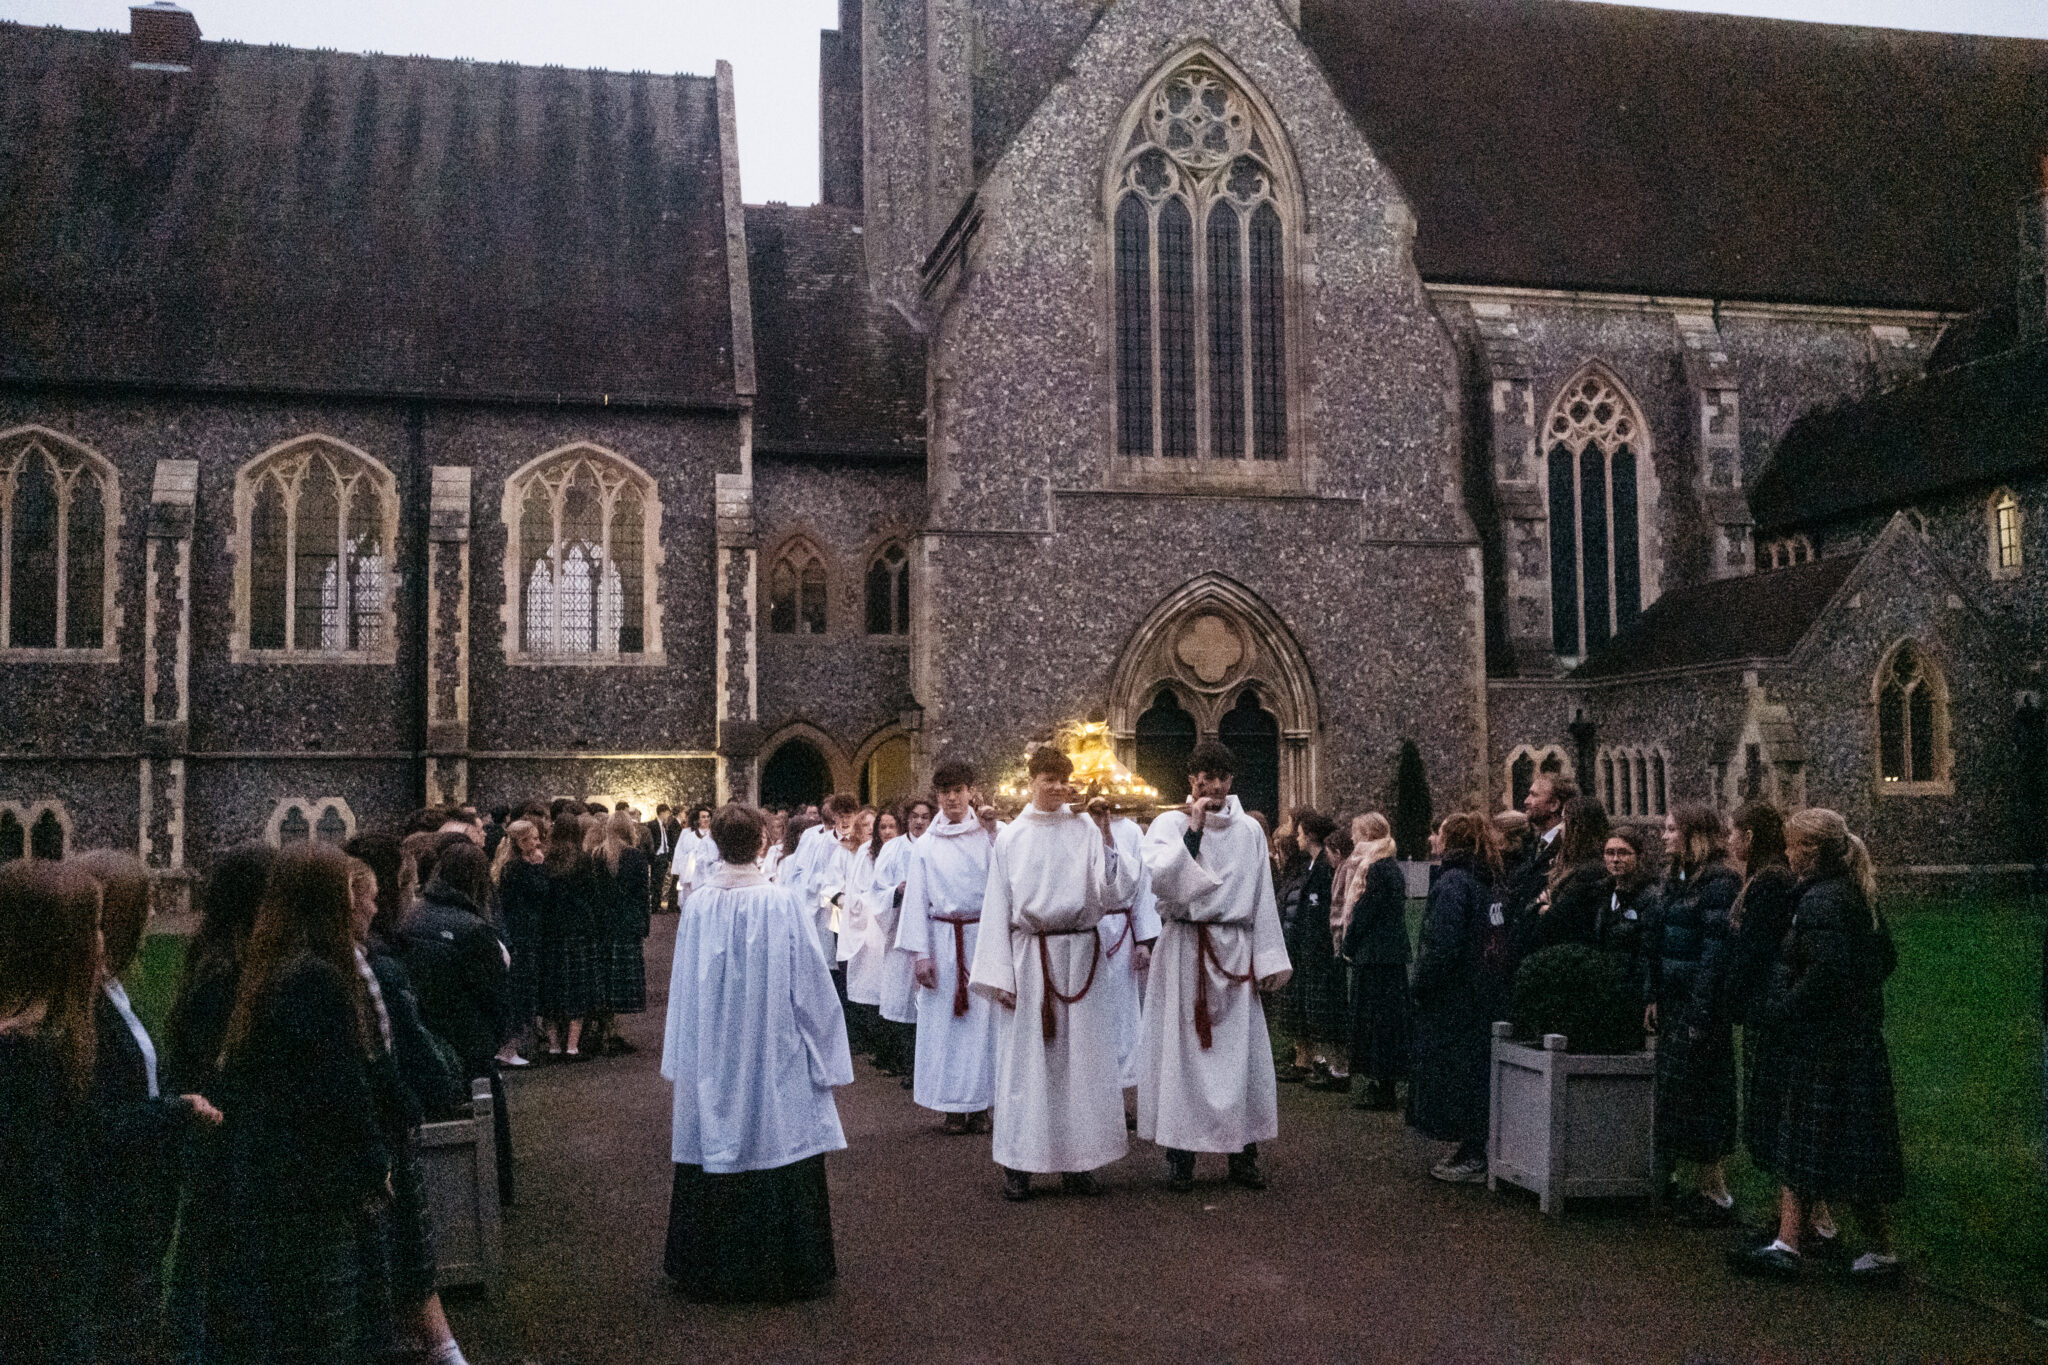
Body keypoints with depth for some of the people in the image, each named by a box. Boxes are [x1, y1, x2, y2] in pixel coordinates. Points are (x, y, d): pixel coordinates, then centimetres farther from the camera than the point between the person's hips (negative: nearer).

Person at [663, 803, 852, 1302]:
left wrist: (682, 1060, 12)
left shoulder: (698, 905, -8)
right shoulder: (782, 904, -15)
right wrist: (822, 1054, 3)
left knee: (718, 1150, 13)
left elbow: (684, 987, 1)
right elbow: (810, 984, -9)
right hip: (774, 1053, -2)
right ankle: (786, 1268, 17)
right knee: (777, 1147, 8)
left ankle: (710, 1269, 23)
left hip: (713, 1058, 2)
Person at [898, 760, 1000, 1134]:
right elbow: (916, 900, 6)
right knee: (943, 1021, 1)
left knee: (982, 1018, -1)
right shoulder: (926, 844, 8)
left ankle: (980, 1103, 8)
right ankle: (953, 1106, 9)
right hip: (943, 939, 1)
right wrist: (919, 953, 0)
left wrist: (992, 830, -17)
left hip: (982, 936, -1)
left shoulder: (987, 835, 4)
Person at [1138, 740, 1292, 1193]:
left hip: (1234, 951, 3)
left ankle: (1243, 1153, 12)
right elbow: (1159, 877, -17)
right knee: (1182, 1049, -1)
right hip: (1184, 950, -3)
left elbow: (1263, 899, 9)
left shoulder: (1250, 831, 9)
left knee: (1241, 1051, 3)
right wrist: (1193, 830, -15)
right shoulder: (1170, 824, 0)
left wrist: (1268, 960, 5)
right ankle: (1179, 1155, 6)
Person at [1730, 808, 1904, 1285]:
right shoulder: (1856, 896, 11)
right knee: (1798, 1148, 12)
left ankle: (1882, 1253, 11)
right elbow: (1886, 958, 17)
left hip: (1828, 1048, -10)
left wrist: (1781, 1009, -16)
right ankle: (1786, 1246, 16)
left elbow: (1826, 973, -27)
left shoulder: (1820, 902, -20)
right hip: (1858, 1036, 10)